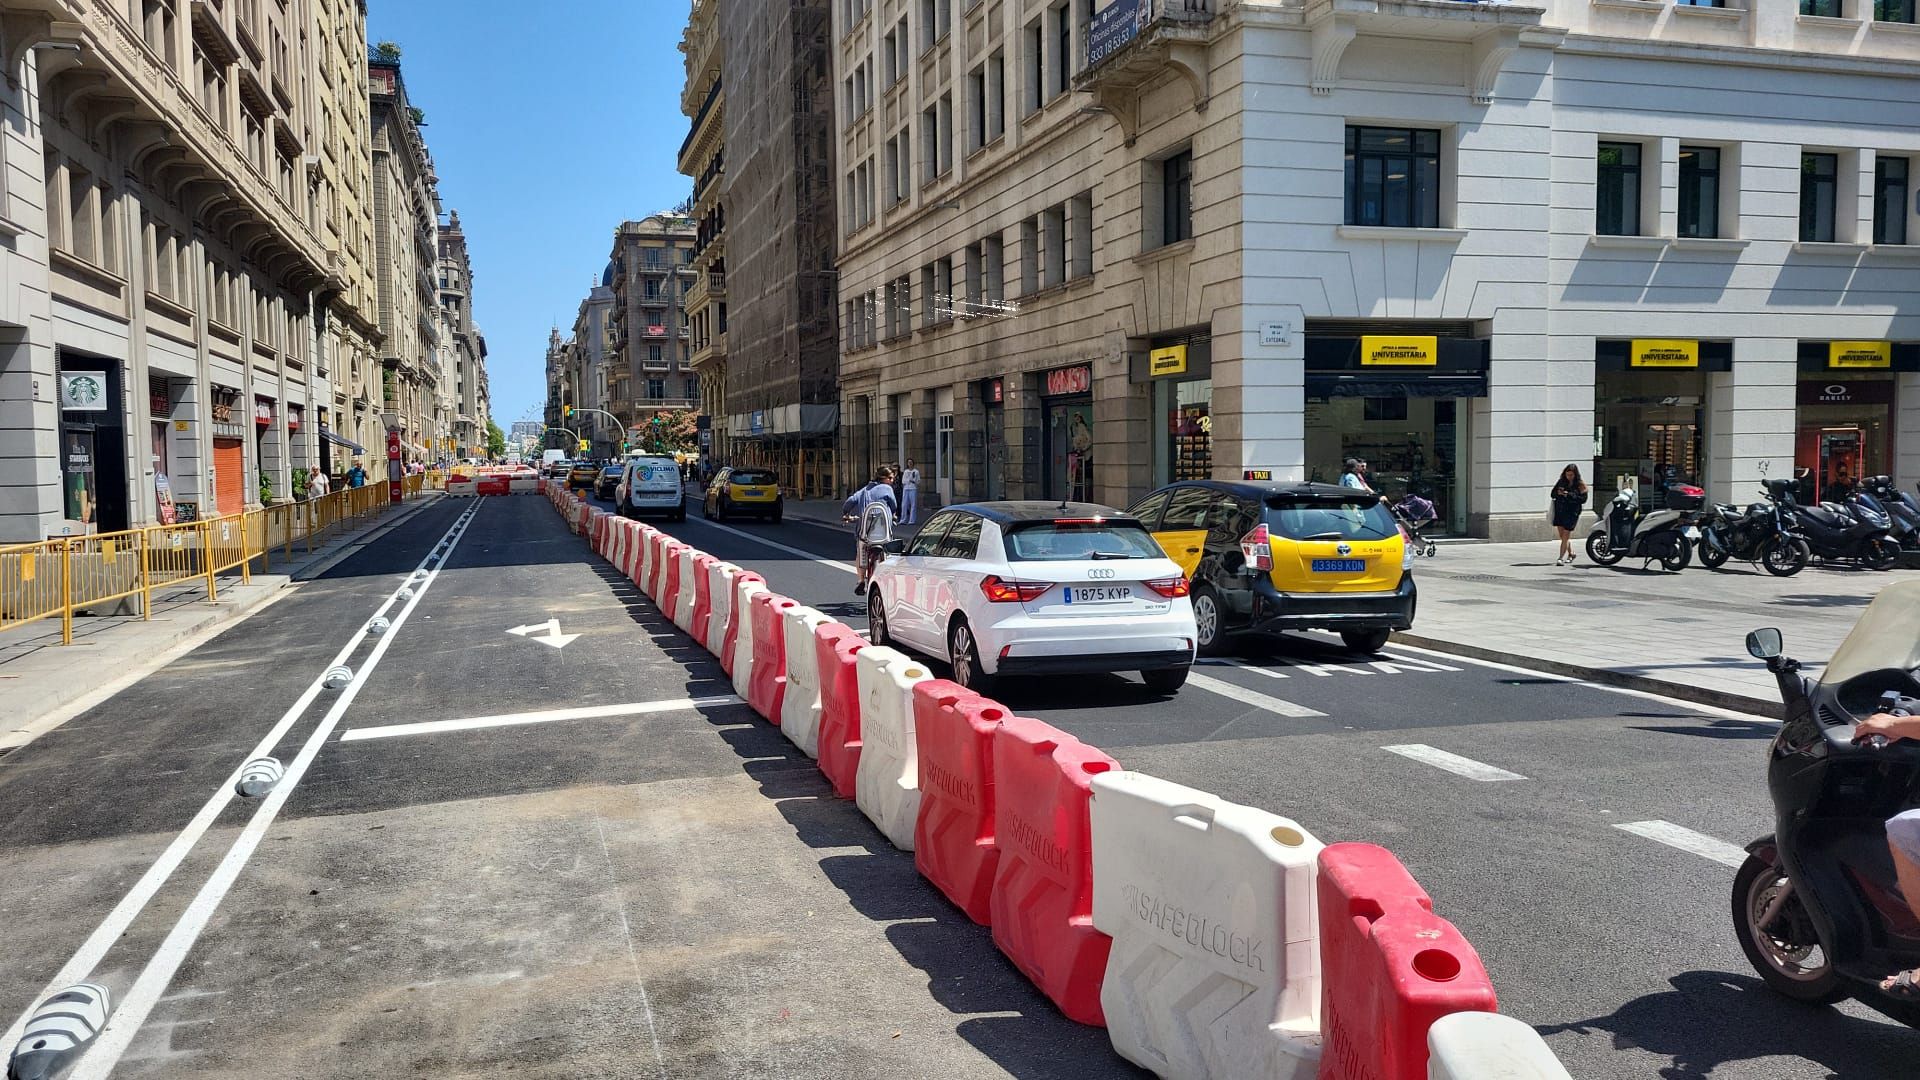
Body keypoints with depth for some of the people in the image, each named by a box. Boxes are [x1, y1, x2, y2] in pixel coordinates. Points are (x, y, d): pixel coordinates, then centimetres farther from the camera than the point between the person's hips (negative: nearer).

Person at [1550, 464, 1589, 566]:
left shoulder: (1580, 485, -3)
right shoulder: (1561, 482, 9)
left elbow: (1583, 499, -10)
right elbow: (1552, 494, 13)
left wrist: (1569, 495, -19)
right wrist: (1558, 493, -10)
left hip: (1572, 513, -5)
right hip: (1559, 512, 5)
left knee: (1565, 536, -7)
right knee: (1562, 536, 11)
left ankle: (1561, 558, -6)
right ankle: (1571, 553, 32)